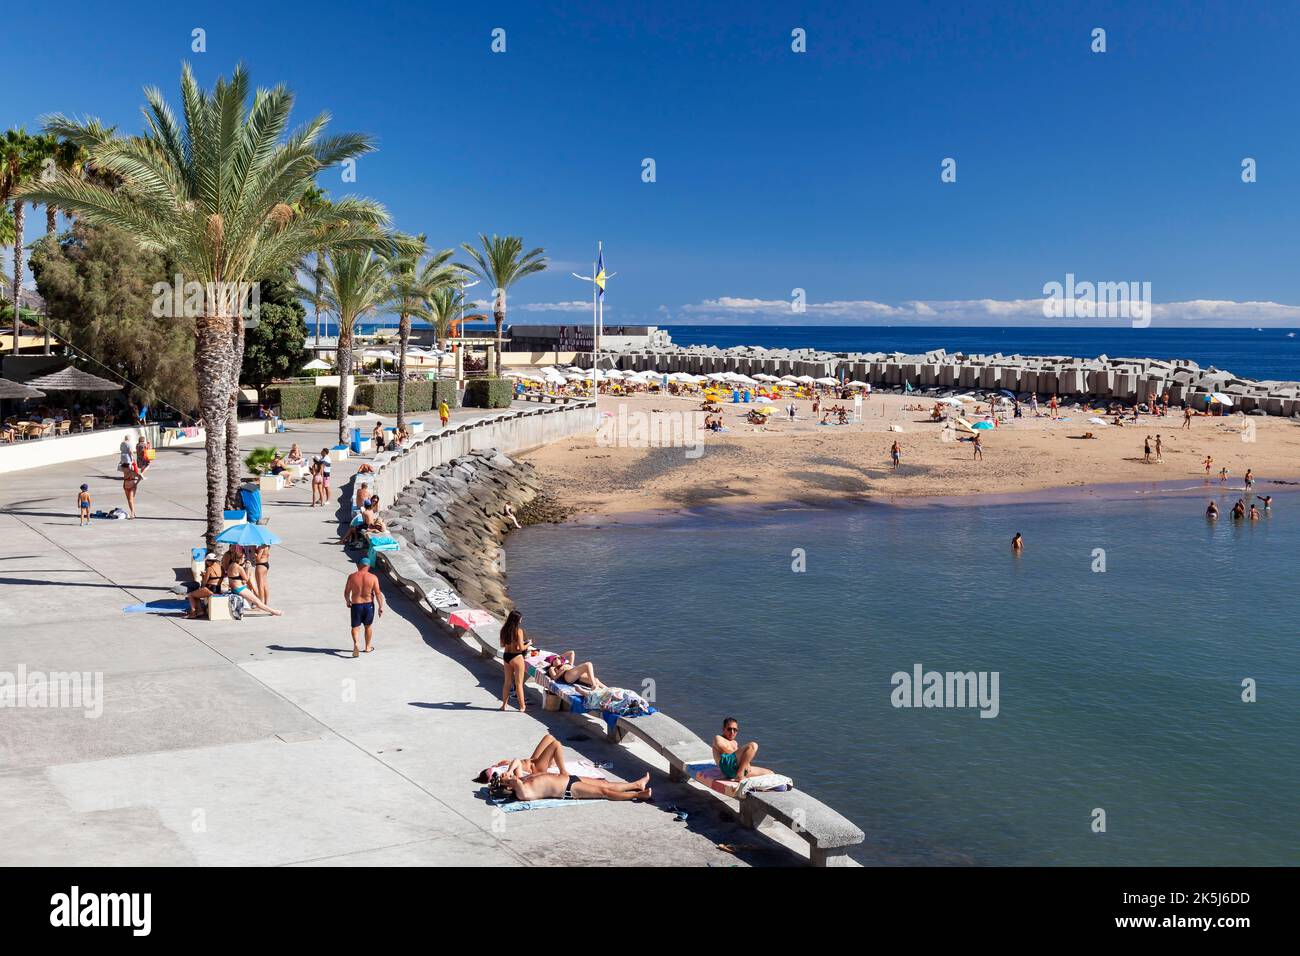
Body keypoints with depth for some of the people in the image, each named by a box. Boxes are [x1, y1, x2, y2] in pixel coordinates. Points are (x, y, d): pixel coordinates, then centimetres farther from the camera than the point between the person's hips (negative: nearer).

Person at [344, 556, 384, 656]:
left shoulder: (352, 577, -7)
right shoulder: (373, 577, -8)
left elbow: (346, 592, 0)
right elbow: (378, 593, -11)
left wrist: (348, 602, 19)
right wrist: (381, 607, -4)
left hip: (356, 605, -1)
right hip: (369, 605, 1)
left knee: (355, 627, 7)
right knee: (368, 626, 20)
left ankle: (355, 644, -18)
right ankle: (367, 647, 32)